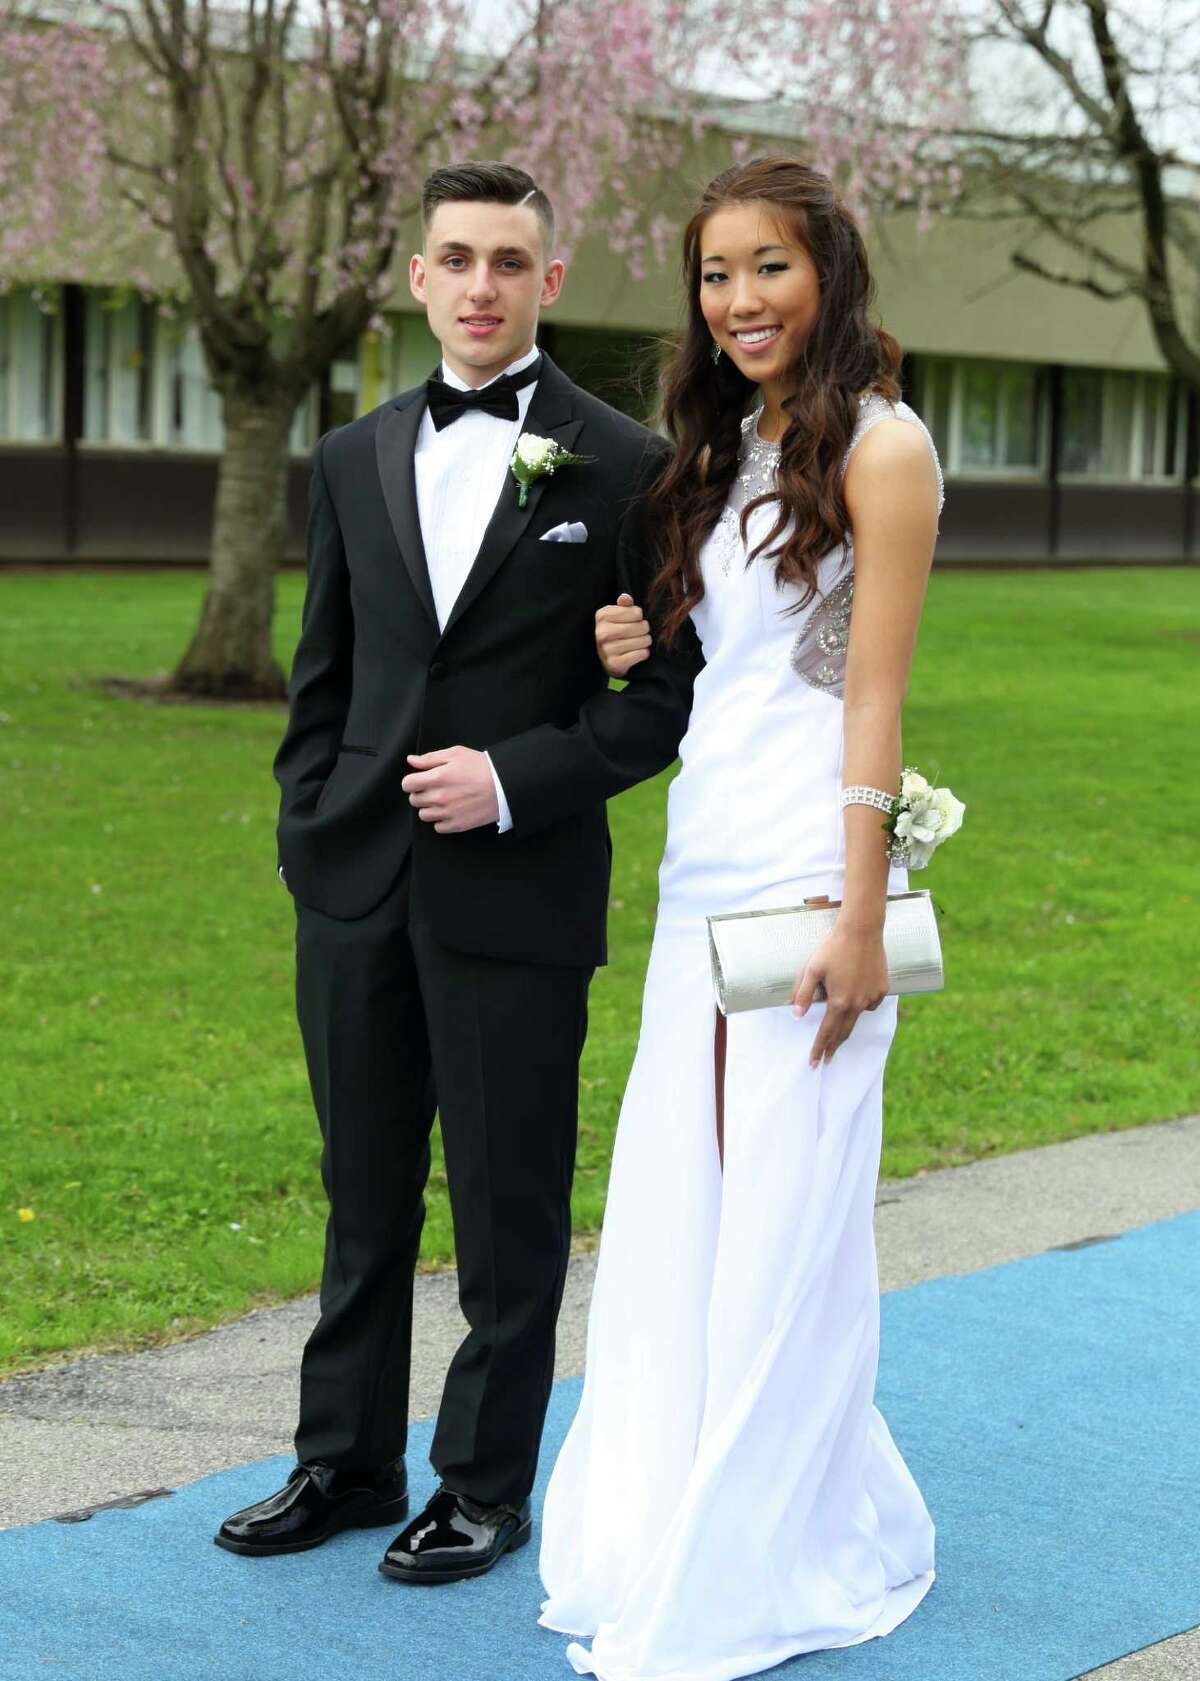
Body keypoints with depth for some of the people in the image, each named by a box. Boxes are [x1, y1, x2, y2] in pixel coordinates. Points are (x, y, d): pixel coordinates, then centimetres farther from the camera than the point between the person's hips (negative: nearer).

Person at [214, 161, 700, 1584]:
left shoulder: (624, 466, -3)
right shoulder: (354, 461, 10)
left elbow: (670, 693, -3)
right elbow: (323, 677, 15)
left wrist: (515, 779, -13)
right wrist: (307, 830, 5)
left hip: (518, 895, -4)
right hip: (356, 892, 4)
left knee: (508, 1212, 6)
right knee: (363, 1197, 14)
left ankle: (486, 1486, 20)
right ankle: (346, 1462, 27)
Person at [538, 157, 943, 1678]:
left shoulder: (879, 444, -6)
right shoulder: (723, 453, 17)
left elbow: (874, 693, -12)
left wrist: (859, 918, -16)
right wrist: (634, 654, 1)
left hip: (805, 871, -8)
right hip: (701, 868, 8)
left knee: (781, 1231, -1)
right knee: (672, 1219, 10)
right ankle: (667, 1542, 23)